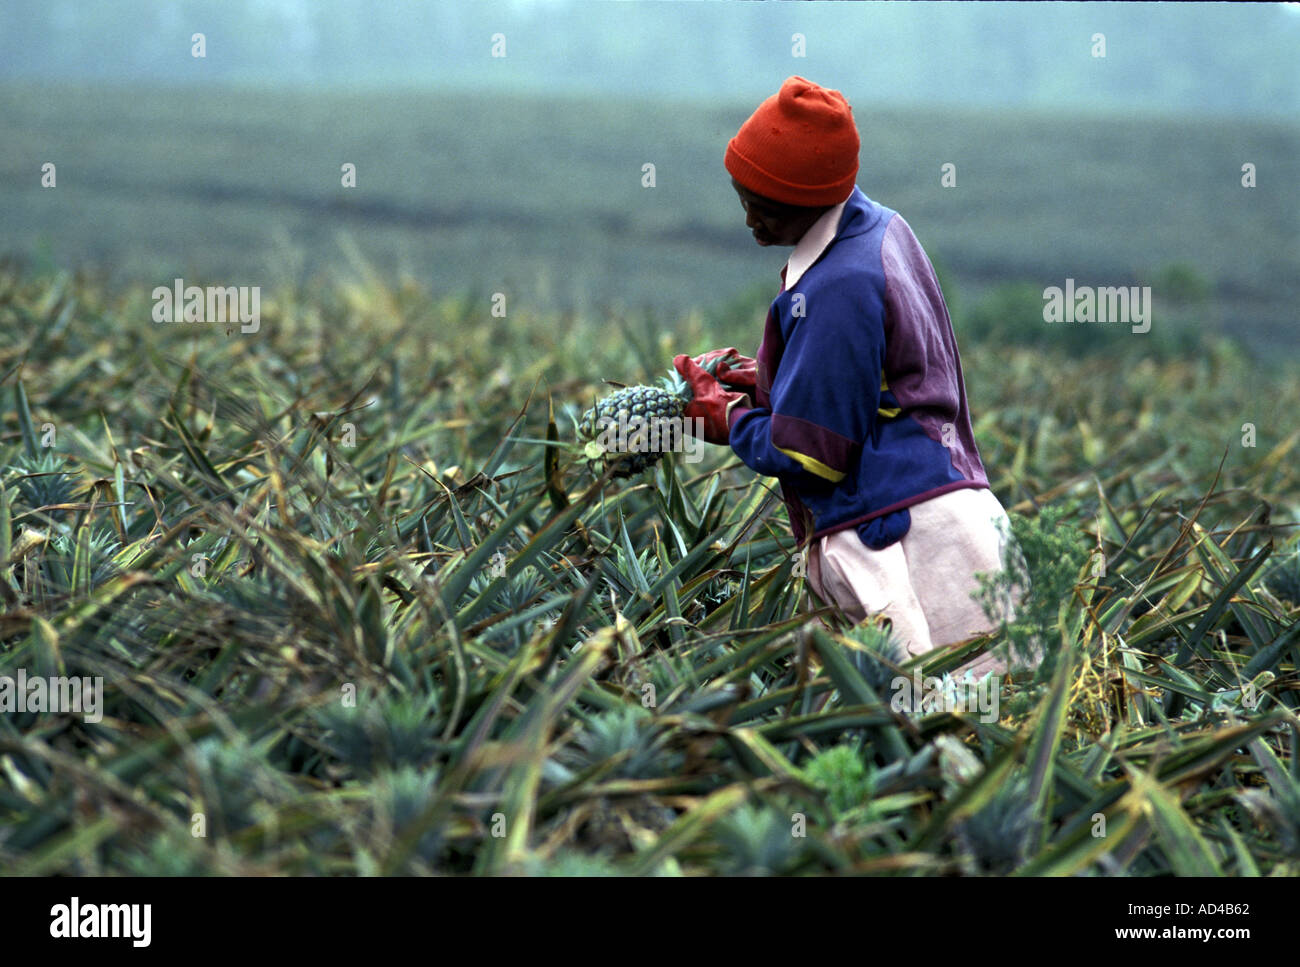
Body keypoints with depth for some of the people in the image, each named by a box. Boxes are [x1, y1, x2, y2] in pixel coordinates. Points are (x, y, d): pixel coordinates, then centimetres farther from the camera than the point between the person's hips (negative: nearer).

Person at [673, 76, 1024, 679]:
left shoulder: (838, 290, -18)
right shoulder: (880, 227, 14)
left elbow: (810, 453, -13)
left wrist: (726, 419, 5)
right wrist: (766, 380, 18)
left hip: (901, 535, -10)